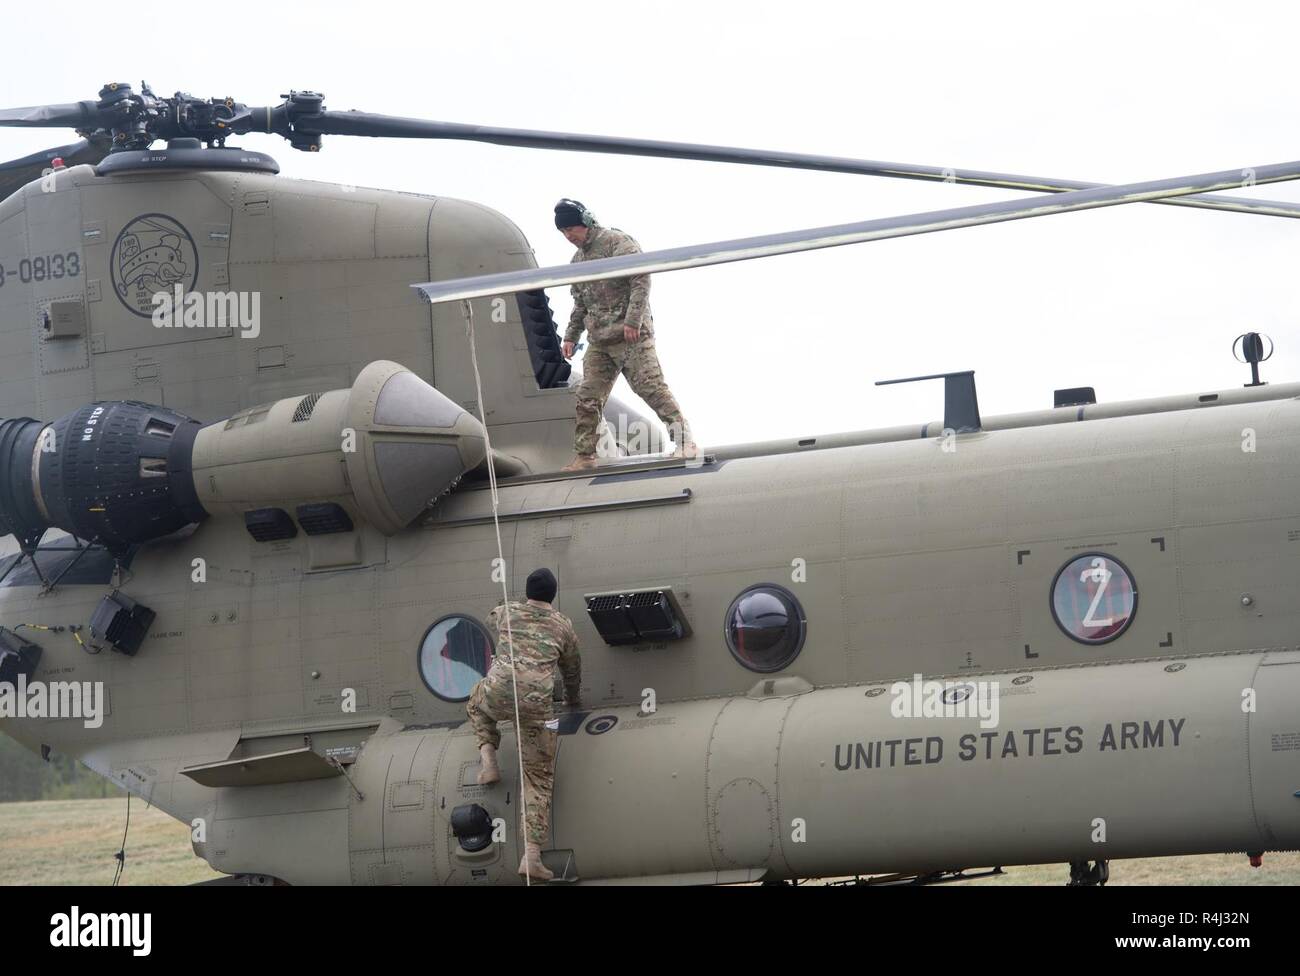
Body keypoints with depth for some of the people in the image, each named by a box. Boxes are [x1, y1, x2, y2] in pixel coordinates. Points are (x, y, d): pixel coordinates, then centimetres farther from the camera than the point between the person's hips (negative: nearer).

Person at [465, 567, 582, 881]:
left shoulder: (502, 613, 19)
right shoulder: (563, 626, 20)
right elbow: (572, 668, 35)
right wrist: (573, 698, 56)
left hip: (498, 693, 1)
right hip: (537, 702, -1)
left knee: (477, 702, 40)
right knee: (539, 780, 7)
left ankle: (488, 760, 18)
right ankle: (532, 856, -6)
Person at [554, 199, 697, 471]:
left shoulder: (617, 242, -7)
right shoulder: (577, 261, 19)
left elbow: (641, 280, -15)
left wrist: (633, 321, -22)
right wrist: (571, 336, 19)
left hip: (631, 336, -8)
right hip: (599, 341, 8)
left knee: (651, 387, -13)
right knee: (587, 398, 2)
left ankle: (685, 443, -12)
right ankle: (584, 456, 8)